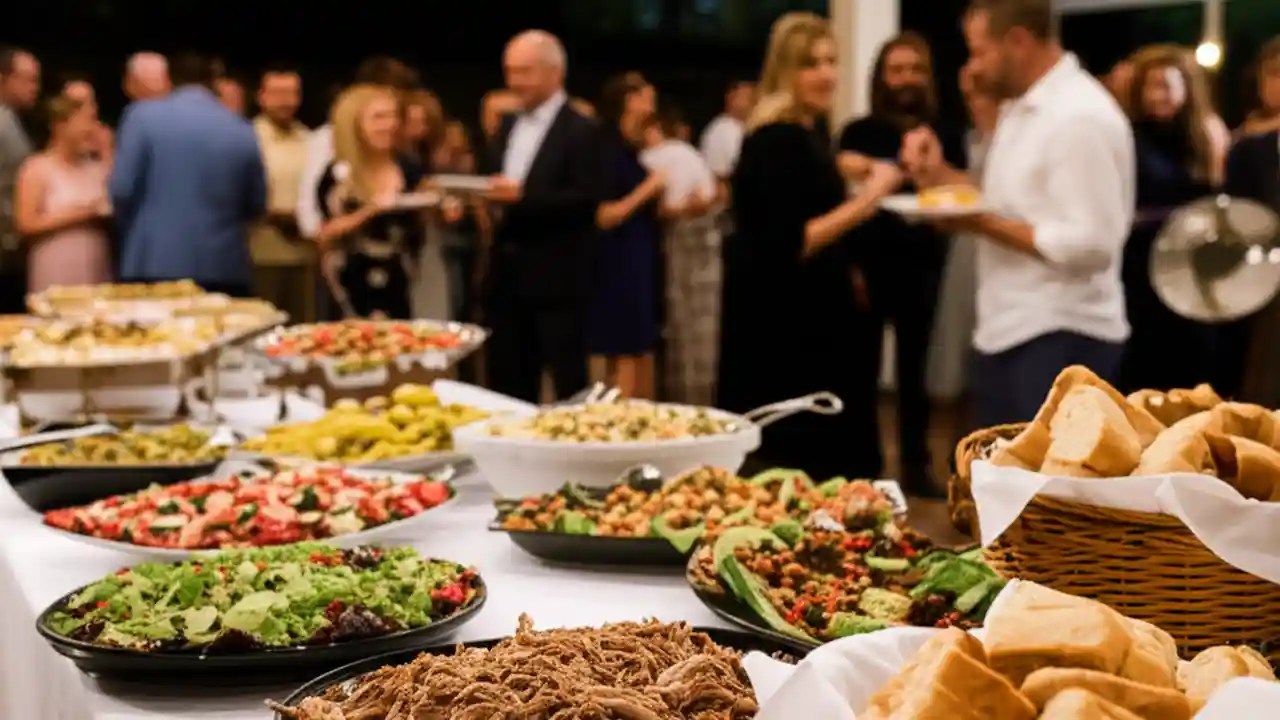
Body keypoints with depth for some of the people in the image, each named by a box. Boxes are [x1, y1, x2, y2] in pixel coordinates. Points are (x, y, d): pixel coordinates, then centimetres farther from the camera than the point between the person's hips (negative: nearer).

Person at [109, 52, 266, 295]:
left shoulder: (143, 115, -2)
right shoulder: (242, 131, 5)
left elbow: (122, 190, -4)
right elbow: (256, 206, 11)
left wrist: (133, 234, 14)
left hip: (155, 265, -2)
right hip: (223, 269, 2)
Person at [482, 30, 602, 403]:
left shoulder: (581, 131, -8)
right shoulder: (508, 126, 15)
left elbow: (586, 201, -16)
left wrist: (523, 195, -25)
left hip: (556, 279, -7)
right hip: (508, 275, 7)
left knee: (569, 385, 0)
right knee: (507, 384, 12)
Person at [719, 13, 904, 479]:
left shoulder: (809, 132, 13)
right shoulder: (774, 142, -17)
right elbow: (786, 248, -24)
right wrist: (864, 202, -25)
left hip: (815, 320, 10)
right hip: (782, 330, -10)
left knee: (826, 464, 12)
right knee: (798, 467, -5)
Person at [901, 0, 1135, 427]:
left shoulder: (1081, 117, -19)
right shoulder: (1021, 107, 13)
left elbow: (1089, 245, -25)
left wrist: (983, 225, -21)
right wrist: (937, 173, 4)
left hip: (1061, 341, -10)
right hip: (1008, 332, 10)